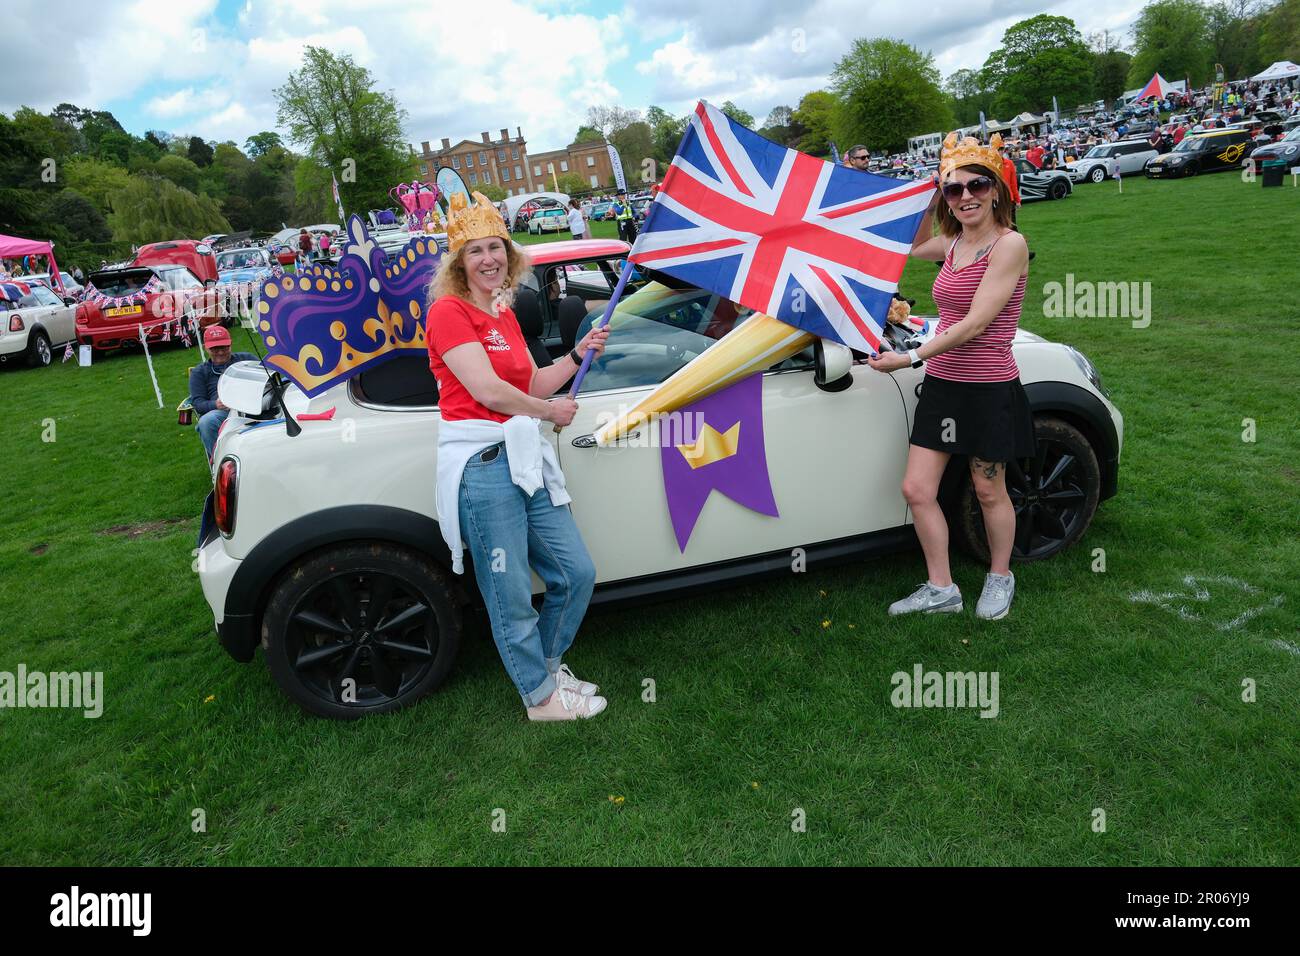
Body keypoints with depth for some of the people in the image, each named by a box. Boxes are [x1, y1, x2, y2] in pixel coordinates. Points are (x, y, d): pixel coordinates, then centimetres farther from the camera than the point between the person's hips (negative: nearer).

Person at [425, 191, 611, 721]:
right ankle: (541, 696, 22)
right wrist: (550, 411, -4)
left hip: (525, 456, 8)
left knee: (576, 573, 12)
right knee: (512, 597, 3)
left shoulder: (505, 315, 17)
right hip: (482, 462, -8)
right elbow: (488, 390, -18)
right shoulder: (449, 311, -8)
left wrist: (579, 354, 8)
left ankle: (547, 663, 35)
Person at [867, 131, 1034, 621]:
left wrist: (910, 357, -24)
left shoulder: (1009, 243, -13)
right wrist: (930, 199, 16)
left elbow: (975, 324, -21)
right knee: (917, 489, 4)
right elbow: (914, 245, 31)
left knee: (989, 492, 10)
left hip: (989, 390, -6)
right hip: (942, 384, 7)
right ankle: (940, 589, 19)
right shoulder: (954, 243, 8)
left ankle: (999, 577, 35)